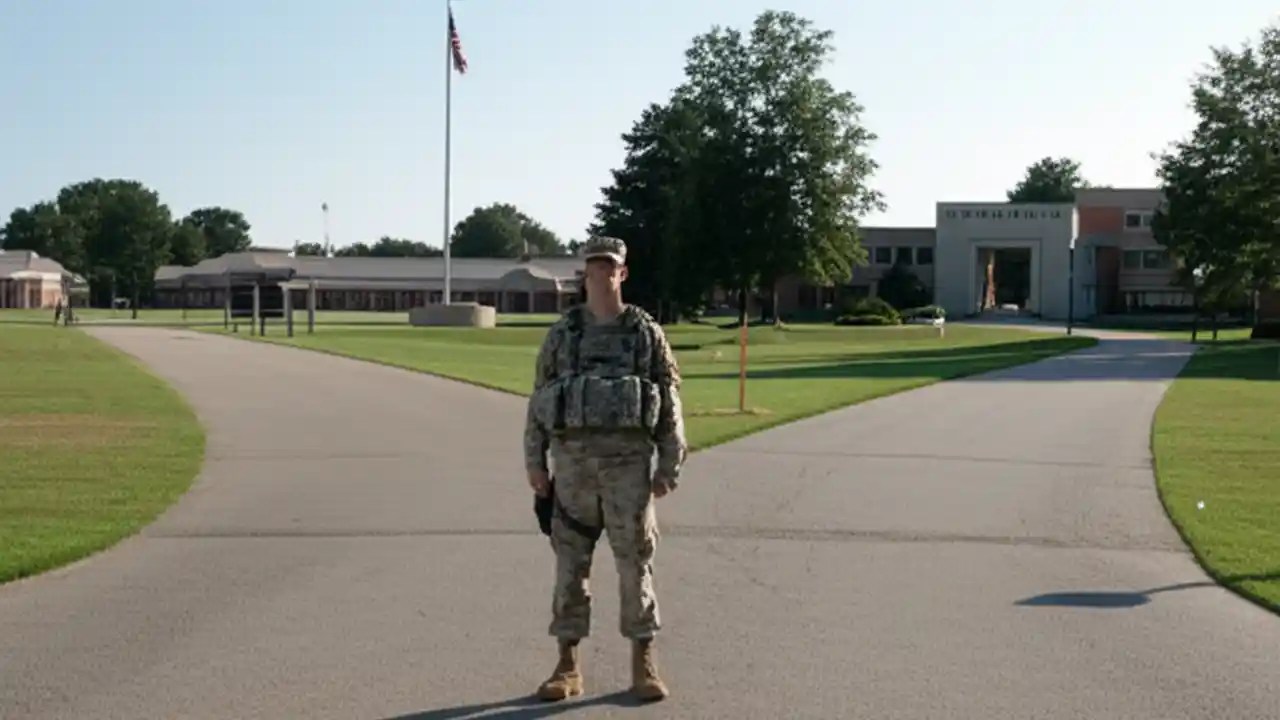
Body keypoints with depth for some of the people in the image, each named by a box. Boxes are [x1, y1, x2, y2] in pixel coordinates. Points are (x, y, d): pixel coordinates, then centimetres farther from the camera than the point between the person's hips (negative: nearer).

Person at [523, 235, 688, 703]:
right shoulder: (562, 332, 7)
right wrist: (534, 462, 2)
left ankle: (643, 665, 11)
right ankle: (568, 667, 12)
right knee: (570, 564, 4)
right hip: (574, 461, 2)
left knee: (635, 563, 1)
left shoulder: (647, 332, 3)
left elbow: (669, 402, 3)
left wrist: (670, 466, -3)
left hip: (629, 462, -1)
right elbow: (539, 401, 8)